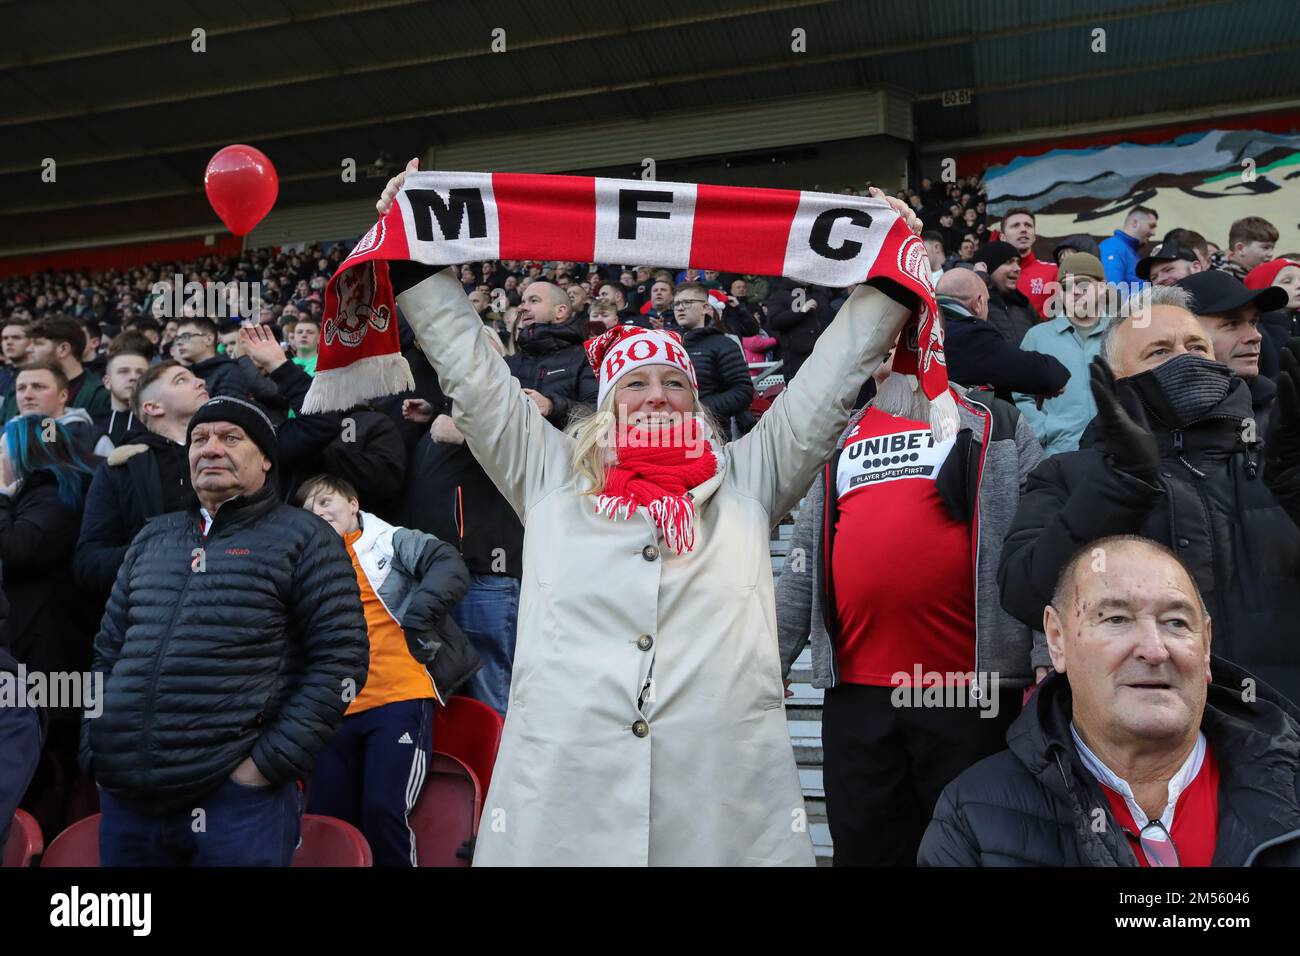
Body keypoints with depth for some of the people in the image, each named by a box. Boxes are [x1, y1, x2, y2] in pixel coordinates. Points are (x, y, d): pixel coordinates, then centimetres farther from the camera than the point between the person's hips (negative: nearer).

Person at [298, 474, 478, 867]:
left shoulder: (391, 540, 5)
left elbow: (451, 567, -10)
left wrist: (412, 620, -16)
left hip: (400, 700, -6)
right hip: (340, 710, 6)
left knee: (384, 810, -14)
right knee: (325, 816, 6)